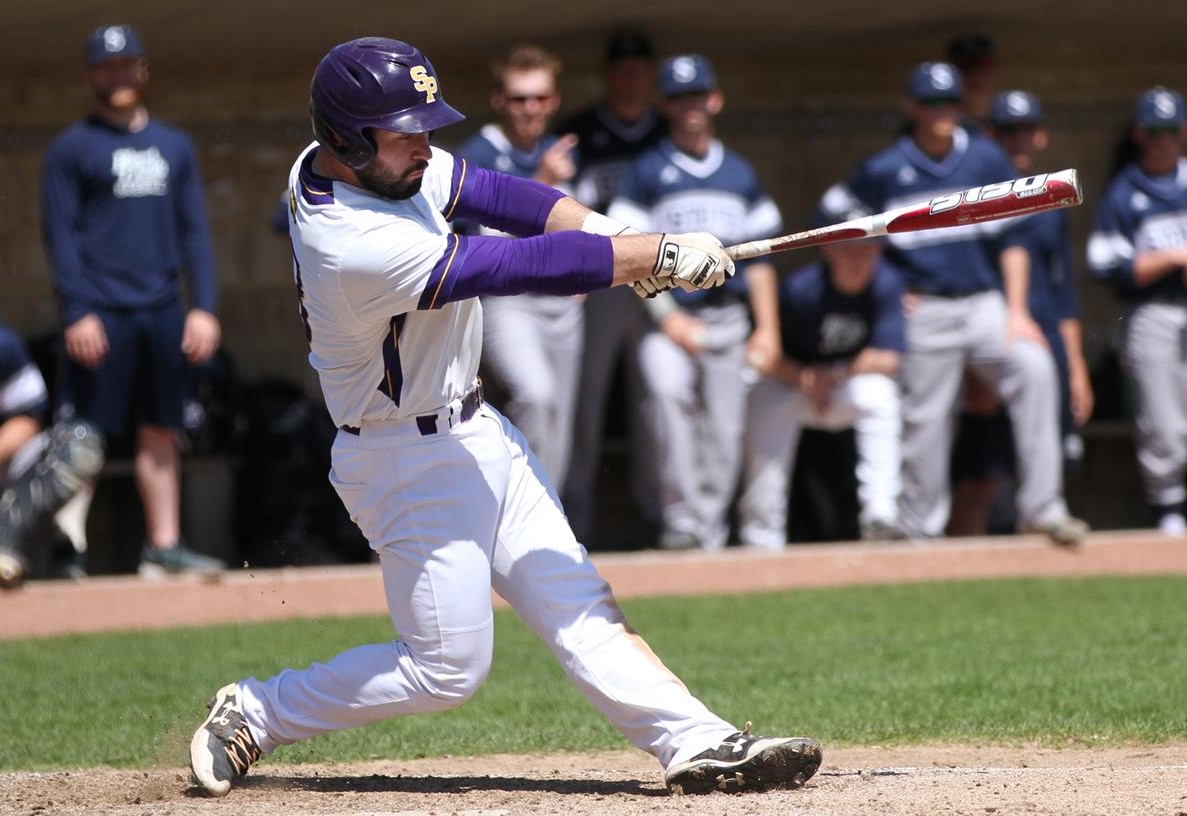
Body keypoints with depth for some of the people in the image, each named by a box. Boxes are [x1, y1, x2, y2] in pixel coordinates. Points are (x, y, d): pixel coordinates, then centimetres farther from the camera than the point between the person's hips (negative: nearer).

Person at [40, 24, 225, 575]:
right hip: (102, 314, -5)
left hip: (163, 312, 5)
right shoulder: (72, 147, 1)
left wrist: (204, 307, 3)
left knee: (161, 432, 8)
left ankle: (164, 545, 12)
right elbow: (60, 235, -5)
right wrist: (77, 314, -15)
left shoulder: (174, 146, 16)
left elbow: (195, 232, 14)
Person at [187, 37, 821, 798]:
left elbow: (489, 192, 2)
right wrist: (662, 255, -24)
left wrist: (607, 236, -13)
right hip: (413, 463, -9)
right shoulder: (358, 249, -32)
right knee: (448, 664, -2)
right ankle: (254, 714, 11)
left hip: (474, 428, 9)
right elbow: (519, 267, -30)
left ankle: (697, 743, 2)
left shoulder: (358, 160, -5)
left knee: (576, 603, 5)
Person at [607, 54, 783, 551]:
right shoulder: (647, 173, 5)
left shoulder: (740, 174, 16)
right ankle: (681, 515, -28)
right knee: (666, 387, -29)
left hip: (729, 318, 4)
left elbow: (758, 259, 16)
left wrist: (768, 328, 8)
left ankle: (711, 525, 10)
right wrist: (668, 316, -12)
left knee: (724, 427, -1)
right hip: (672, 317, -4)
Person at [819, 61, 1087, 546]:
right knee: (924, 420, 1)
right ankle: (919, 530, 14)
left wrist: (1016, 313, -4)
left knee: (1034, 368, -22)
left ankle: (1041, 508, -22)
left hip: (984, 305, 1)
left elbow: (1011, 240, 5)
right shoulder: (885, 171, -1)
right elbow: (836, 221, 8)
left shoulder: (988, 161, 4)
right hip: (924, 314, -1)